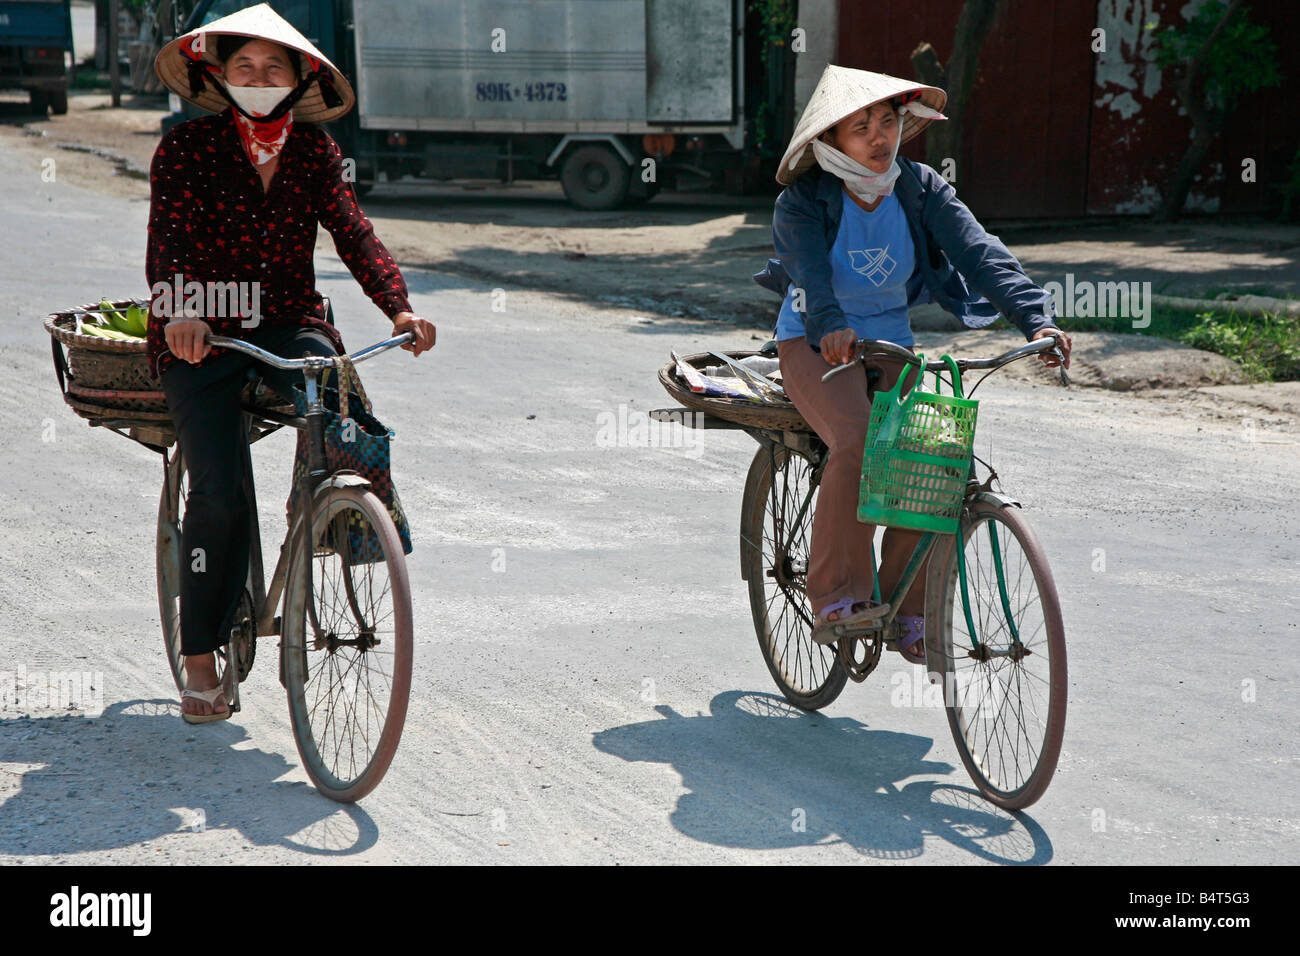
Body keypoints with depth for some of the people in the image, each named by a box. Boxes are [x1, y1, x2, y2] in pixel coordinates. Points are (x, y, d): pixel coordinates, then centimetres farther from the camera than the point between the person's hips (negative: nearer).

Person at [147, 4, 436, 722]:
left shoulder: (314, 152, 5)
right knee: (218, 495, -13)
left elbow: (353, 232, -6)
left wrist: (398, 306, -24)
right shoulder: (186, 149, -5)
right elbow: (168, 240, -19)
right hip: (201, 334, -3)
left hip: (289, 323, 3)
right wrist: (179, 312, -40)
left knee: (334, 396, -30)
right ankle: (199, 662, 2)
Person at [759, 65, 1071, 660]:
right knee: (858, 440, -32)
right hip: (814, 344, -3)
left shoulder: (920, 189, -3)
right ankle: (836, 598, -27)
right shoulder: (804, 200, -12)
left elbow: (979, 253, -15)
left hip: (890, 344, 4)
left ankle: (910, 614, -6)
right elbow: (809, 269, -31)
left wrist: (1036, 318, -31)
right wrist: (829, 326, -53)